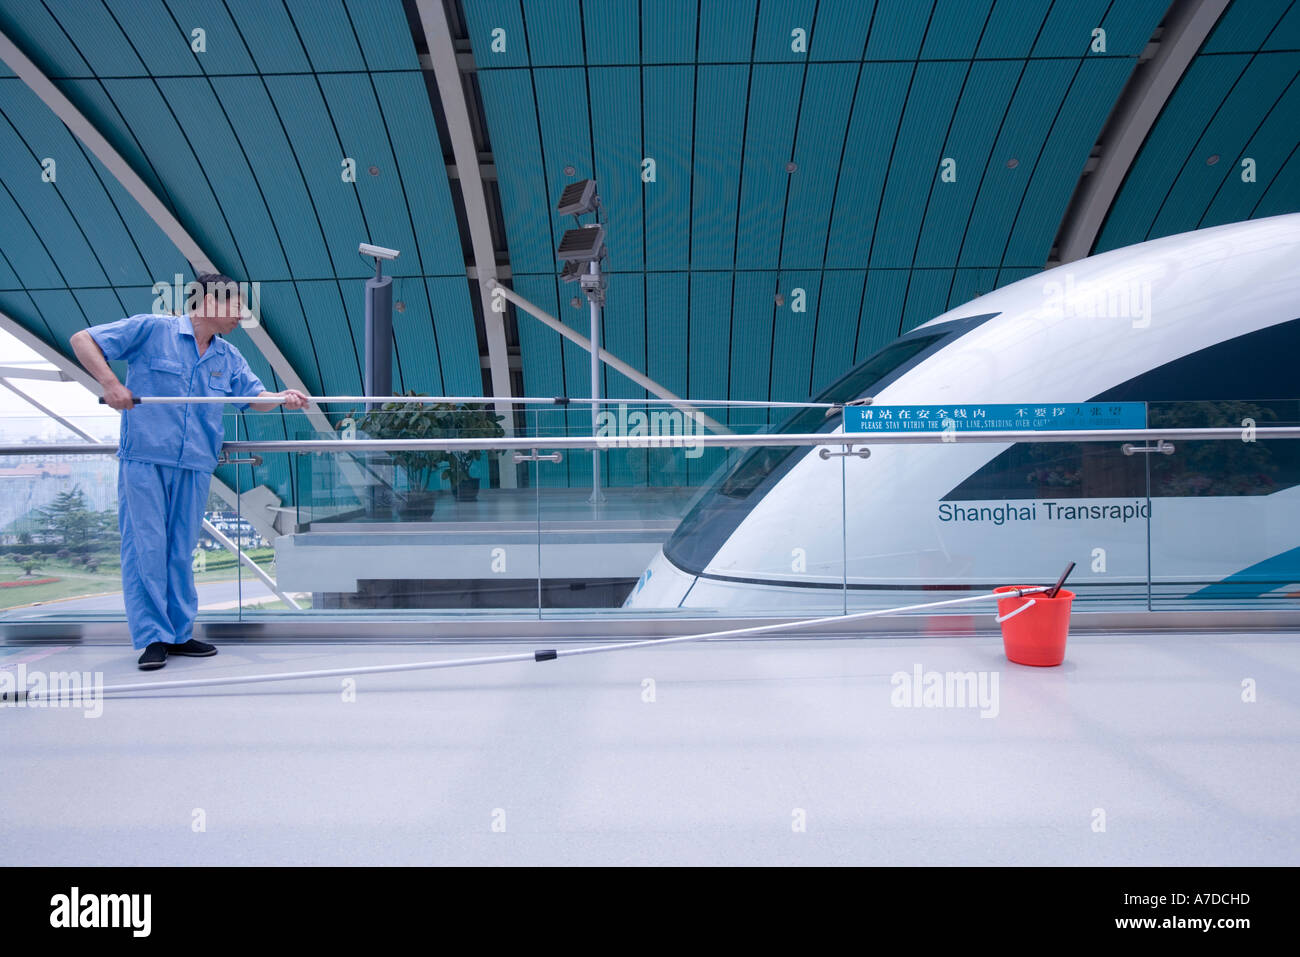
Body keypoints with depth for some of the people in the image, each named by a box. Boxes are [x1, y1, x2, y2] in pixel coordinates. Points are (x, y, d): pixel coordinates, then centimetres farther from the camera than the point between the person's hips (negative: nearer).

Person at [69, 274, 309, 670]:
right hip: (144, 459, -5)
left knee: (181, 552, 10)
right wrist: (110, 383, -16)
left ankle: (179, 633, 19)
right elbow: (82, 339, -1)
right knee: (146, 547, -3)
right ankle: (153, 638, 4)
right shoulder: (151, 330, -2)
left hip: (195, 466, 5)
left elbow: (254, 395, 8)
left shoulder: (228, 357, 14)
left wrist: (283, 397, -14)